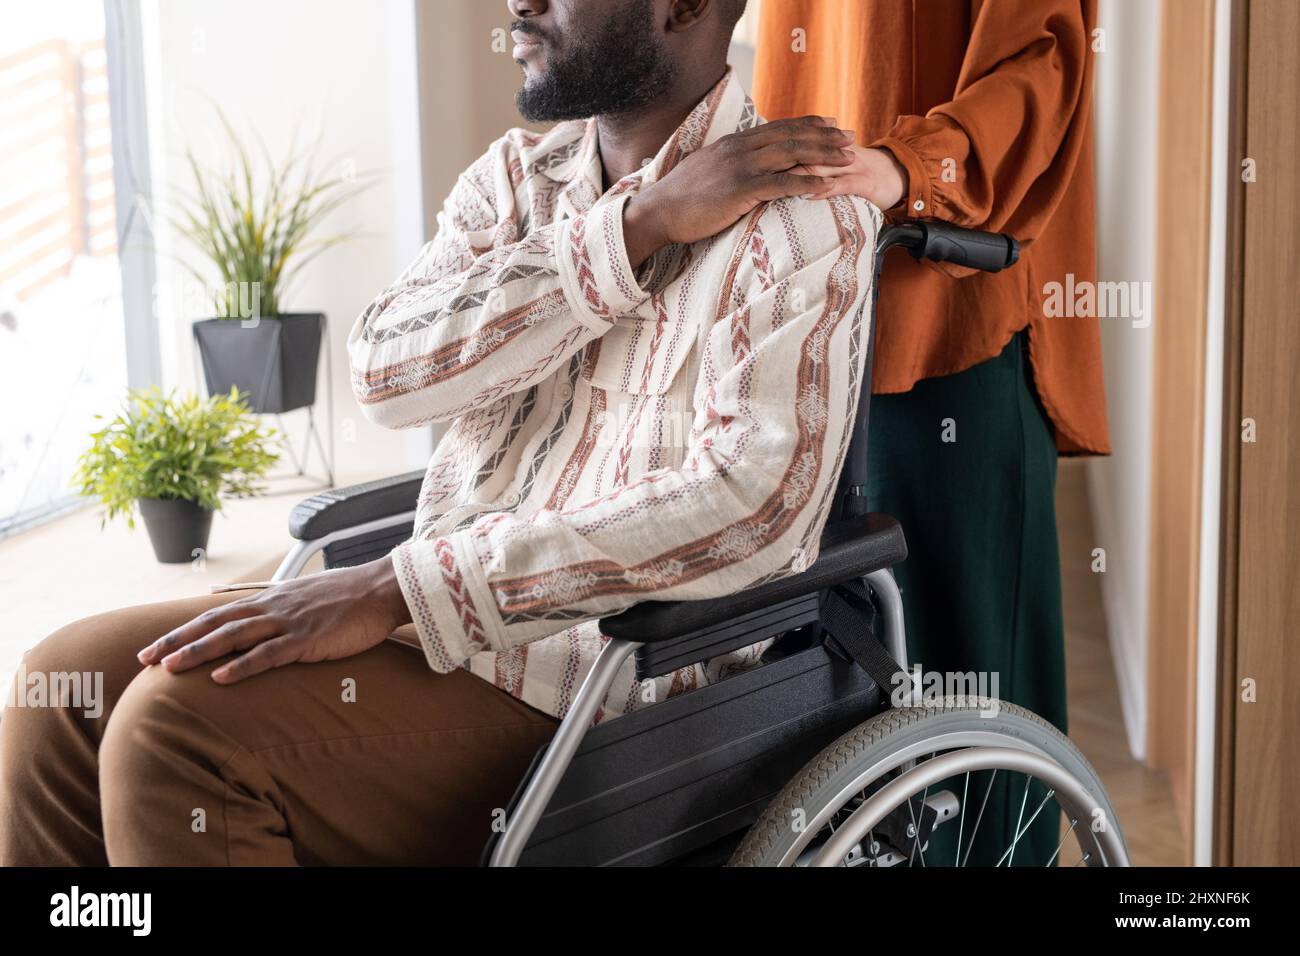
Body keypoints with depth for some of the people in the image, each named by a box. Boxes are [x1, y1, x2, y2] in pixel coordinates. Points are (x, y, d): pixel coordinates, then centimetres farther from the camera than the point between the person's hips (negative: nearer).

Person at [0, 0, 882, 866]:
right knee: (71, 680, 0)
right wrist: (636, 225, -18)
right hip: (452, 611, 7)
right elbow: (390, 369, -6)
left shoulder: (800, 221, -12)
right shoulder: (521, 172, 10)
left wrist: (399, 588, -29)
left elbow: (751, 502, -26)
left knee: (180, 724, -21)